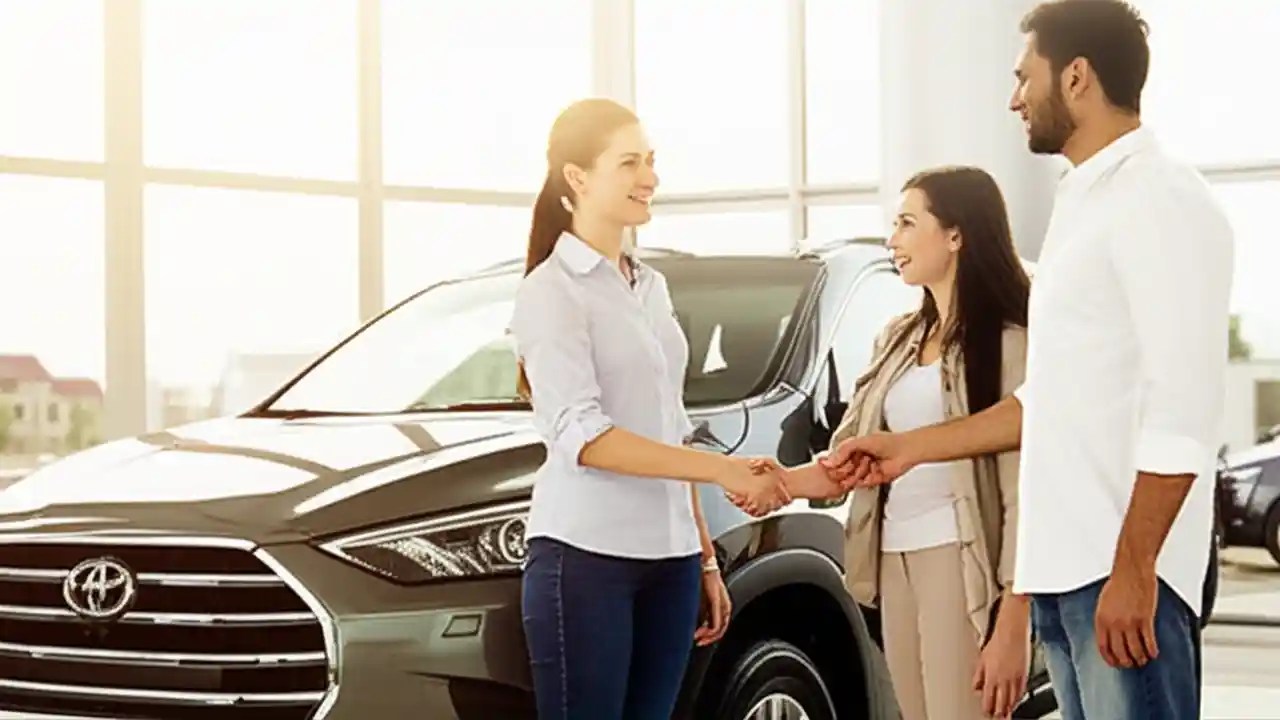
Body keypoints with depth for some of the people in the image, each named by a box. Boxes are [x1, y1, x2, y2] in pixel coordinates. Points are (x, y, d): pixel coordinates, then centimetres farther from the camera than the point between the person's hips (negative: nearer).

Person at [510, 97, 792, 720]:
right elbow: (581, 436, -16)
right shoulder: (552, 290, -6)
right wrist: (723, 470, -22)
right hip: (586, 556, -7)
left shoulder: (651, 286, 17)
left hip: (668, 558, 7)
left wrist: (704, 556, 16)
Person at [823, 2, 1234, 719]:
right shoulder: (1084, 204, 20)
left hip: (1121, 569, -9)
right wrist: (911, 447, 26)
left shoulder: (1160, 200, -9)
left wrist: (1133, 568, -22)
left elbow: (1182, 408, -18)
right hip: (1064, 567, 9)